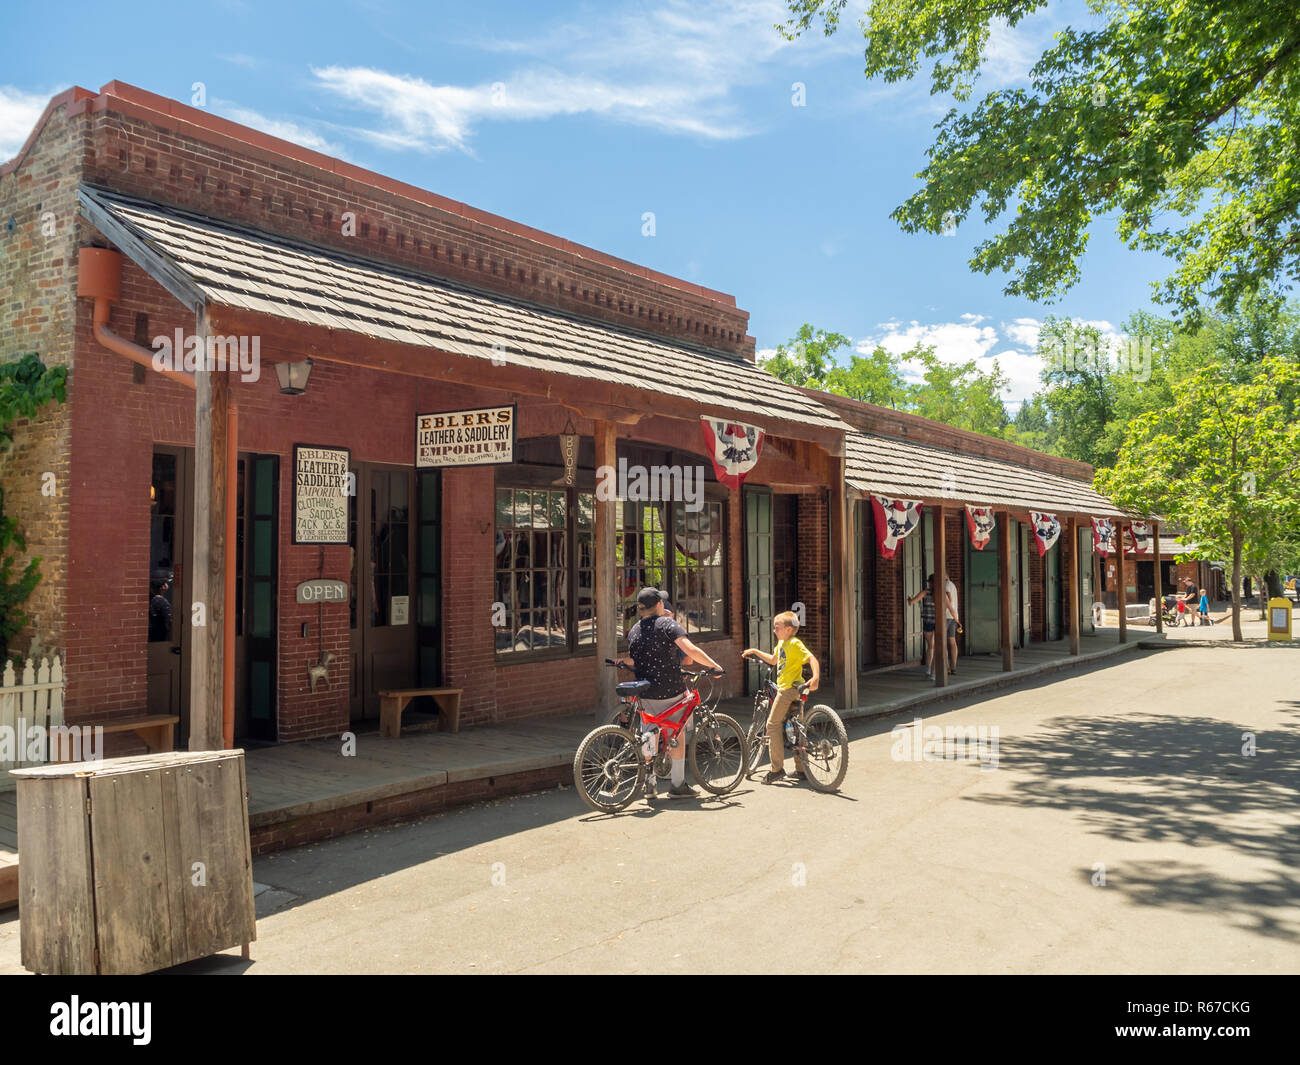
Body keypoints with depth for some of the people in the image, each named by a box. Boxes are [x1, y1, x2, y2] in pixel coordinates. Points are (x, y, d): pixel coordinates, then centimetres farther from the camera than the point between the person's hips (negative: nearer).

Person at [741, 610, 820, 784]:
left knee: (773, 724, -6)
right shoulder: (781, 643, 15)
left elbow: (812, 658, -25)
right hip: (793, 690, 10)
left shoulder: (794, 644, -15)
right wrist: (754, 651, 32)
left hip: (789, 688, -10)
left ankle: (777, 769, -4)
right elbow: (773, 660, 32)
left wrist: (816, 678, -40)